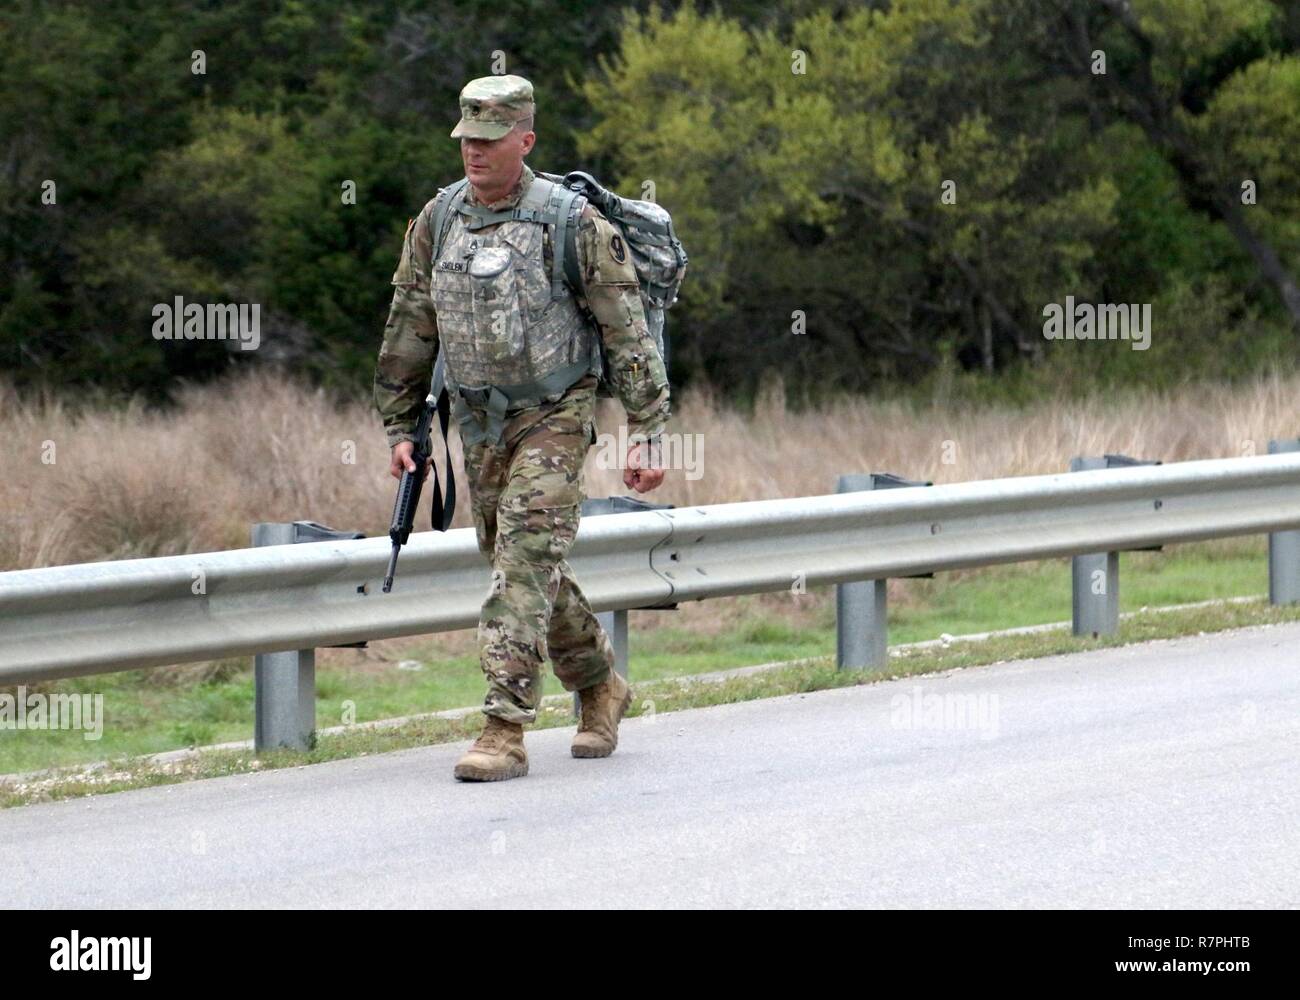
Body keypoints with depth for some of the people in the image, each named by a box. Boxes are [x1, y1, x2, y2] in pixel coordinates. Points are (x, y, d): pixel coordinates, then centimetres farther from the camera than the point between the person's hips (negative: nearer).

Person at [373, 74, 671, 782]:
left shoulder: (573, 224, -11)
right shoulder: (437, 223, 4)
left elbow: (627, 332, -9)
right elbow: (409, 331, 13)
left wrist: (645, 433, -13)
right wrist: (400, 427, 11)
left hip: (553, 418, -6)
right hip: (478, 424, 6)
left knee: (524, 565, -15)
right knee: (525, 568, 14)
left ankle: (506, 729, -17)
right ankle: (599, 688, 34)